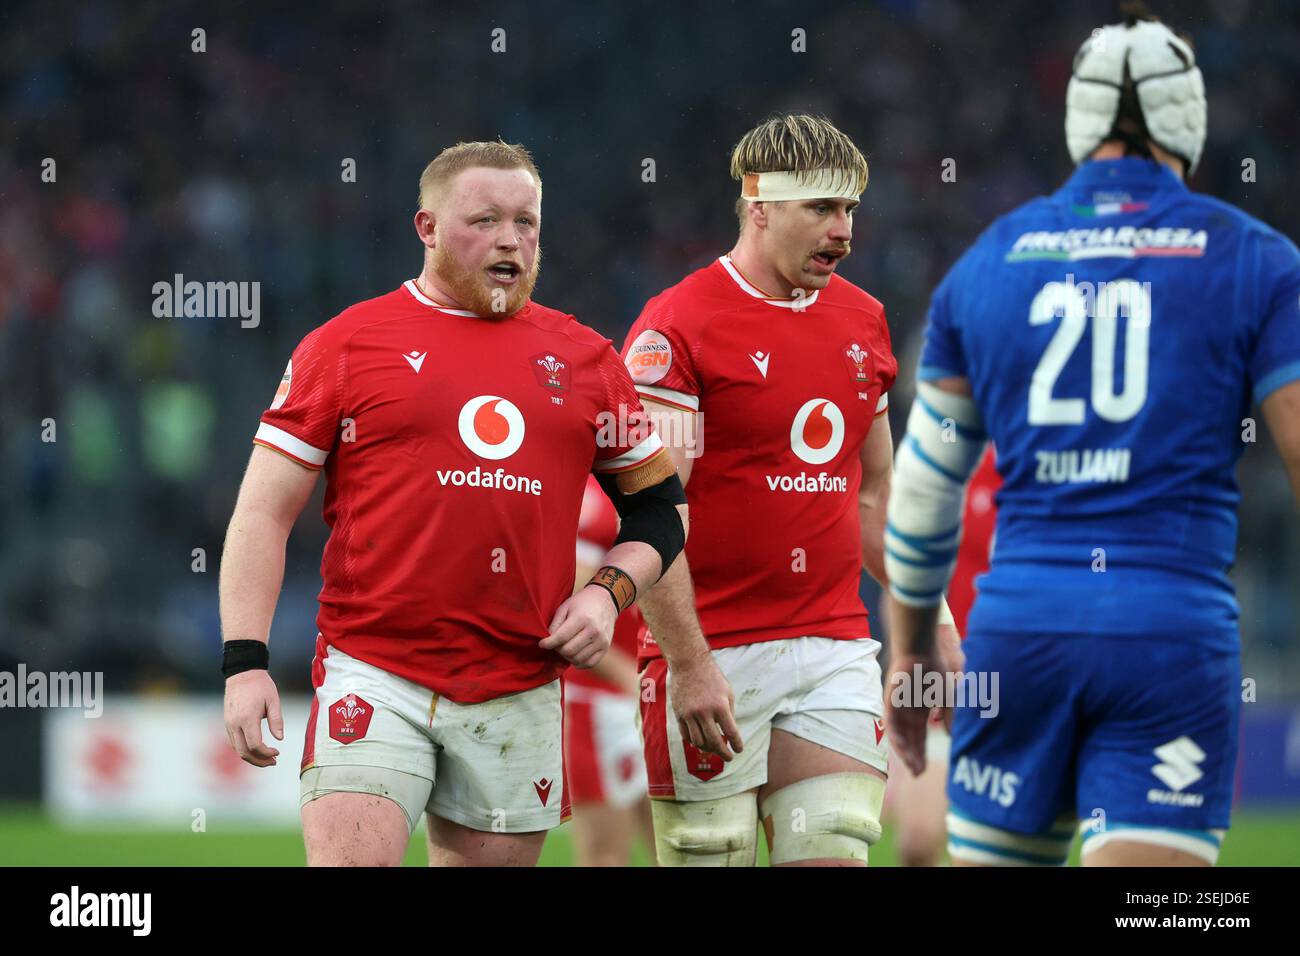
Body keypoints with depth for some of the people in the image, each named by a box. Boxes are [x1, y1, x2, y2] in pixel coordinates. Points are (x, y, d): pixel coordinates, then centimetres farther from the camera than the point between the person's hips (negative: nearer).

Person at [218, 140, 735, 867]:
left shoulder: (583, 358, 12)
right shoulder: (347, 344, 3)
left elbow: (660, 502, 21)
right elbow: (264, 512, 2)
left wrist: (609, 591, 1)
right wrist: (245, 662, -8)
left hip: (520, 696, 3)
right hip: (372, 681, -3)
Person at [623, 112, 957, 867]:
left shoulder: (864, 321, 12)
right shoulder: (676, 328, -9)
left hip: (836, 650, 6)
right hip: (715, 655, -6)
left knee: (837, 853, -3)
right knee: (709, 852, -4)